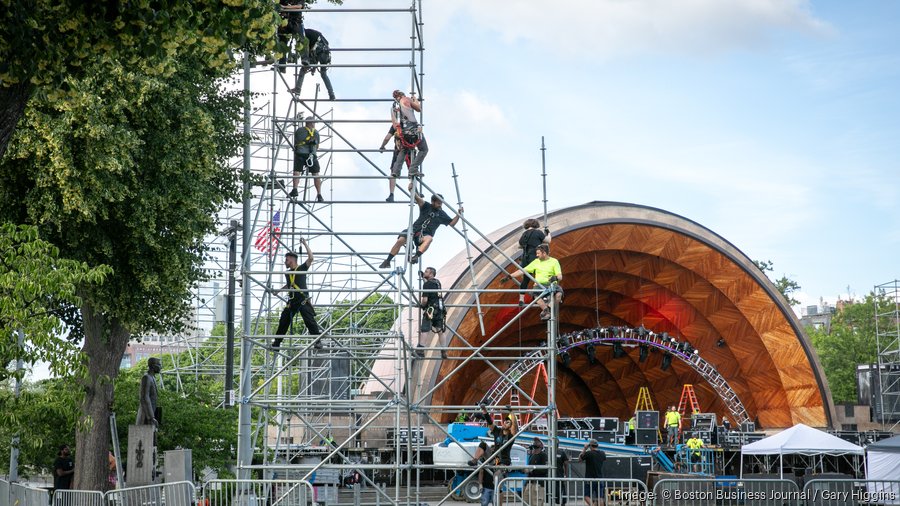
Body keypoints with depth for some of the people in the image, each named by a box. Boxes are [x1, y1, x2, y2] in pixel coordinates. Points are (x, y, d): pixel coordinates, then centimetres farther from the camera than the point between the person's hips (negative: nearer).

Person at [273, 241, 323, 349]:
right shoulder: (287, 273, 17)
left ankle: (318, 342, -10)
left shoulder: (302, 268, 0)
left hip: (303, 300, -6)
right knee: (283, 322, 7)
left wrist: (305, 244, -11)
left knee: (310, 321, -12)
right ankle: (276, 343, 15)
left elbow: (310, 258, -13)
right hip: (292, 301, 6)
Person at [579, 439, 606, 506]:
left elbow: (579, 459, 2)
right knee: (600, 497, 5)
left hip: (590, 479, -5)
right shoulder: (602, 453, 4)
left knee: (586, 496, -1)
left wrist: (584, 449, 6)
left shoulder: (588, 453, -12)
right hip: (600, 479, 5)